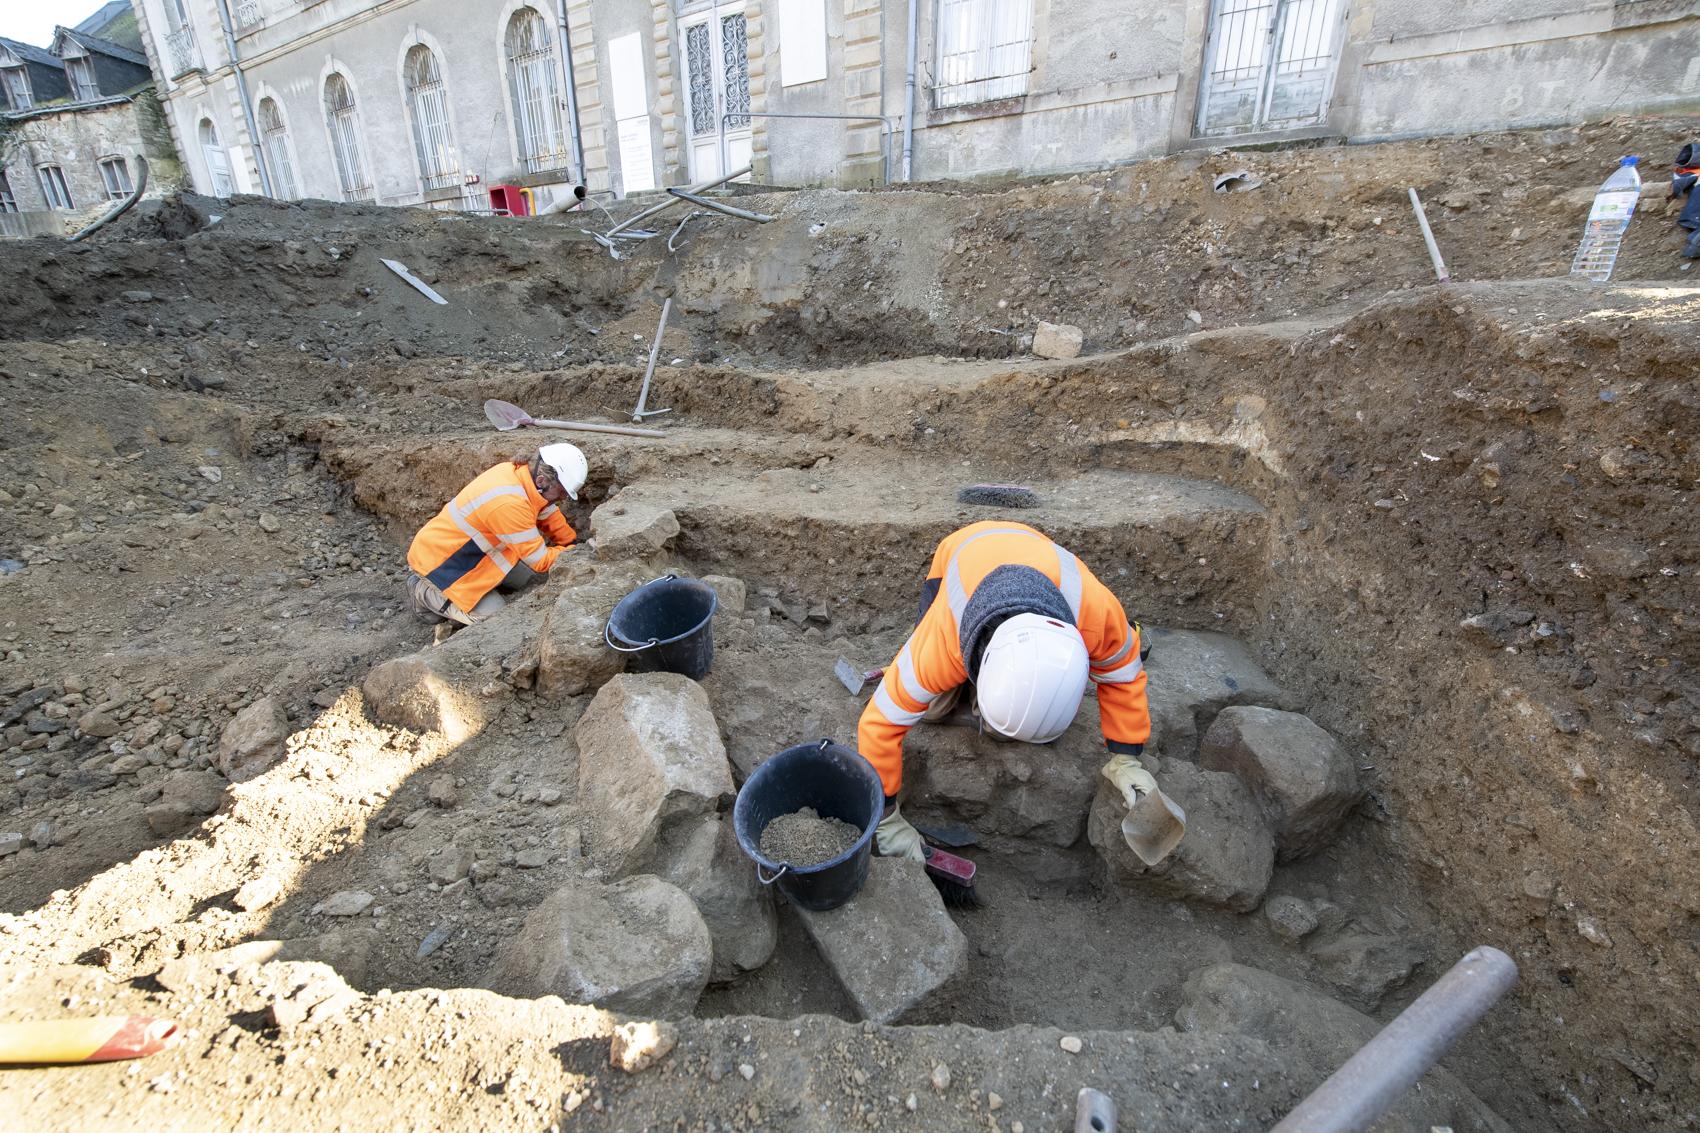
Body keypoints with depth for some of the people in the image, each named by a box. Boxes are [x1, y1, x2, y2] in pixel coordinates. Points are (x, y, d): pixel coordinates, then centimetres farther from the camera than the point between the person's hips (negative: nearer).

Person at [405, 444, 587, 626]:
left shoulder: (520, 469, -12)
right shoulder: (508, 502, -36)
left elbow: (550, 516, 6)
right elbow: (540, 561, -25)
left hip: (472, 551, 8)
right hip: (439, 561, -8)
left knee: (533, 576, -1)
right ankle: (425, 592, 6)